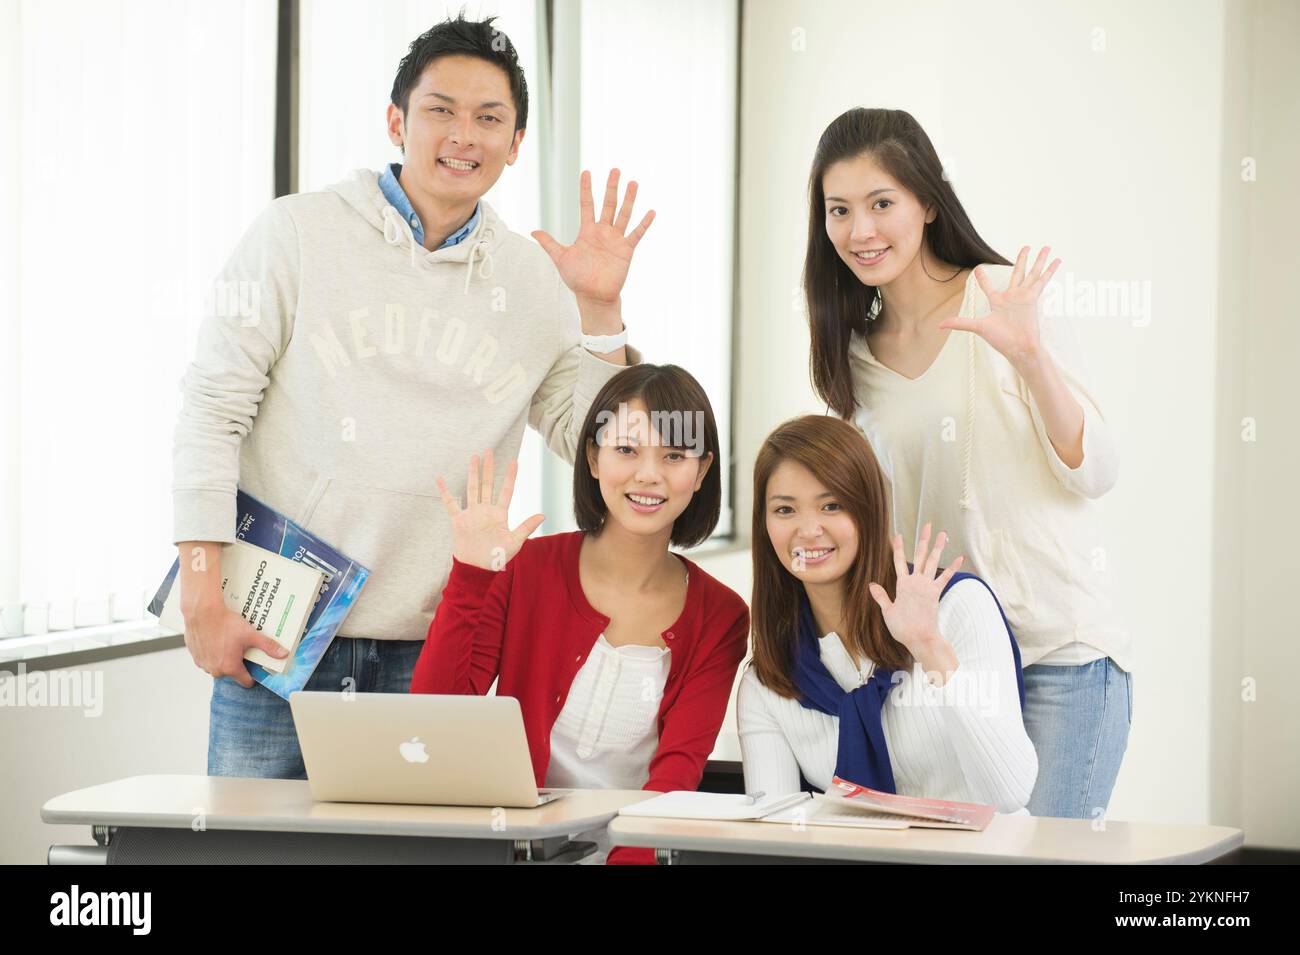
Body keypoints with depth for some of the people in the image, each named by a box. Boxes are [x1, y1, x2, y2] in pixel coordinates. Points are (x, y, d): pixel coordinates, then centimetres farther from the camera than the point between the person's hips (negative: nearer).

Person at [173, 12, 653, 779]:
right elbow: (213, 409, -3)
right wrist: (203, 600, -9)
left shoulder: (533, 282, 8)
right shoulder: (301, 234, 0)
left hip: (427, 656, 2)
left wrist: (600, 310, -4)